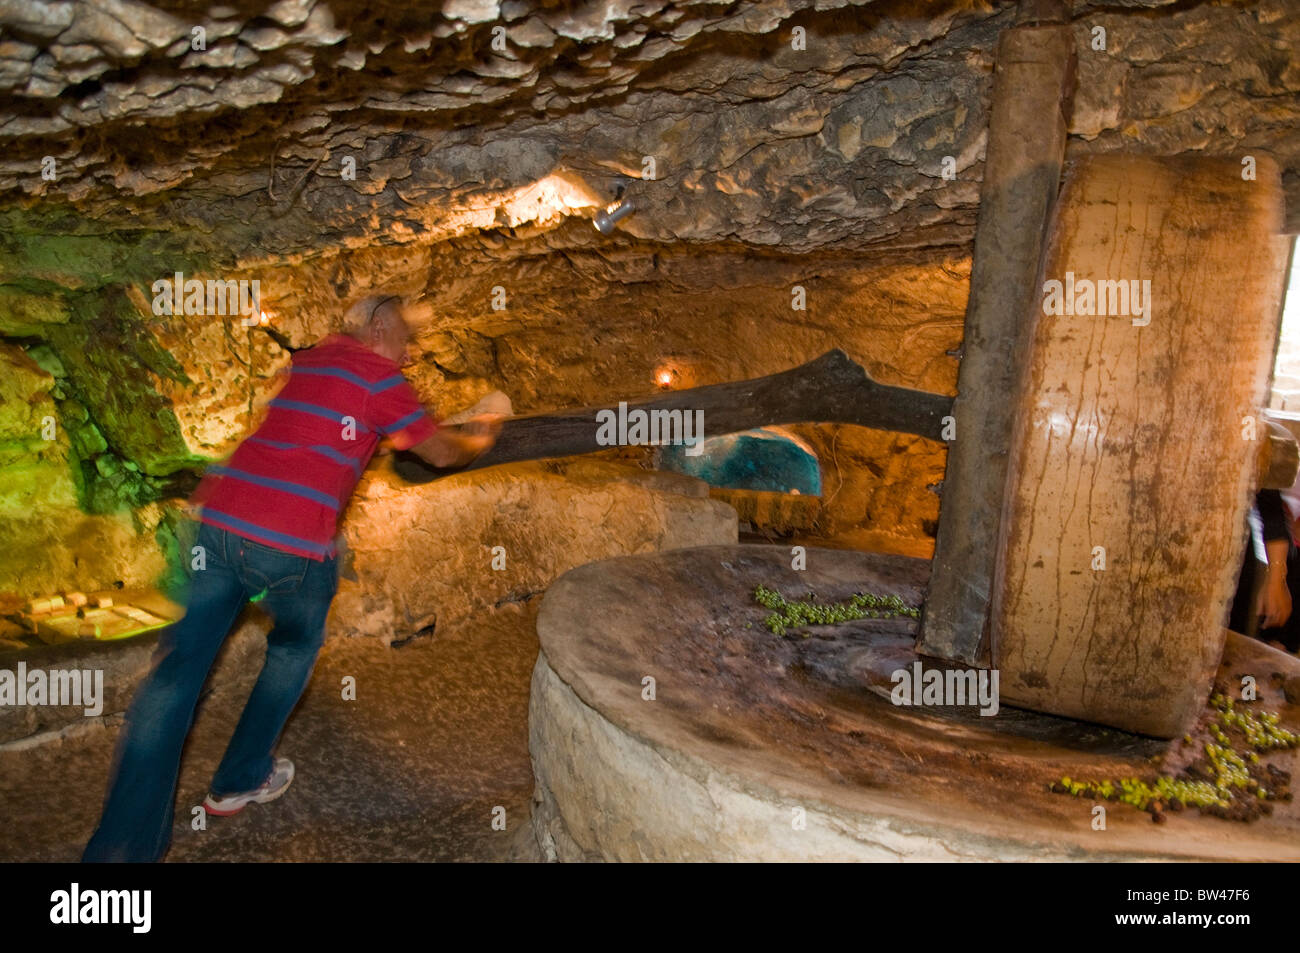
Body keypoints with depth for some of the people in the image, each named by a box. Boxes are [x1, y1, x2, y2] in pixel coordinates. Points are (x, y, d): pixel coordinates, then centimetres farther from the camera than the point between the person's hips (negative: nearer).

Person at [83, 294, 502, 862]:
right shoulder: (379, 377, 3)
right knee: (295, 648, 23)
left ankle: (121, 846, 5)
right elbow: (441, 453, 12)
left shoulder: (309, 361, 24)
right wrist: (480, 438, 36)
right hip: (292, 543, -5)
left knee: (175, 672, 4)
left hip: (218, 517, 6)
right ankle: (241, 781, 32)